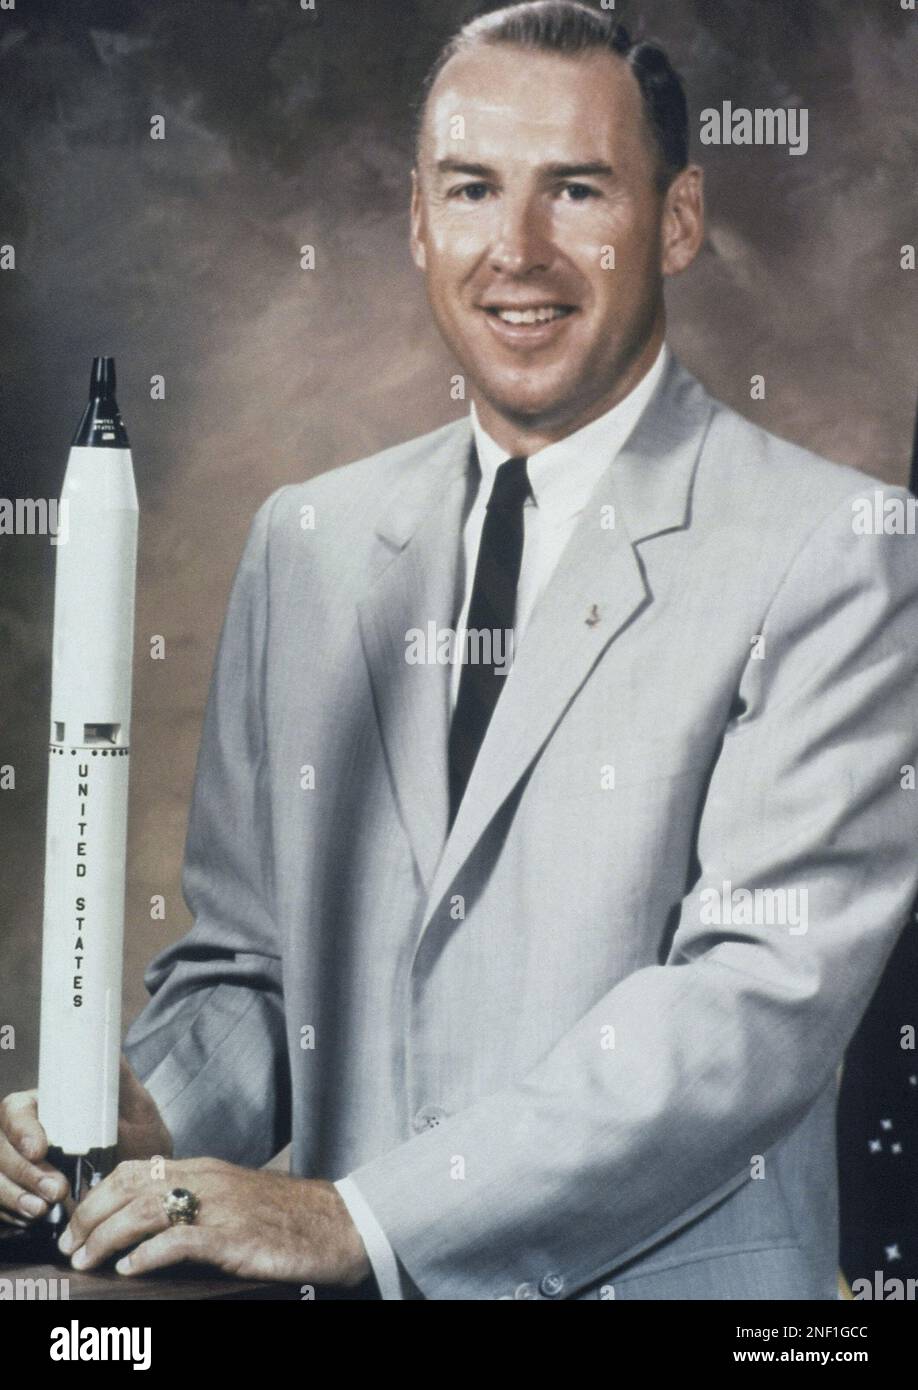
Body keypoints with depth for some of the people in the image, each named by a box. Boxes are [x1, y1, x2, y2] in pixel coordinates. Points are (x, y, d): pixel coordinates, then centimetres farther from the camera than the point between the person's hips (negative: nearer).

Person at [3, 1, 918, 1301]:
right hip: (352, 1288, 4)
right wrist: (148, 1118, -8)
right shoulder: (305, 546, 8)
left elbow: (766, 995, -14)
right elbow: (246, 962, 11)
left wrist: (360, 1215, -17)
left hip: (672, 1276, -3)